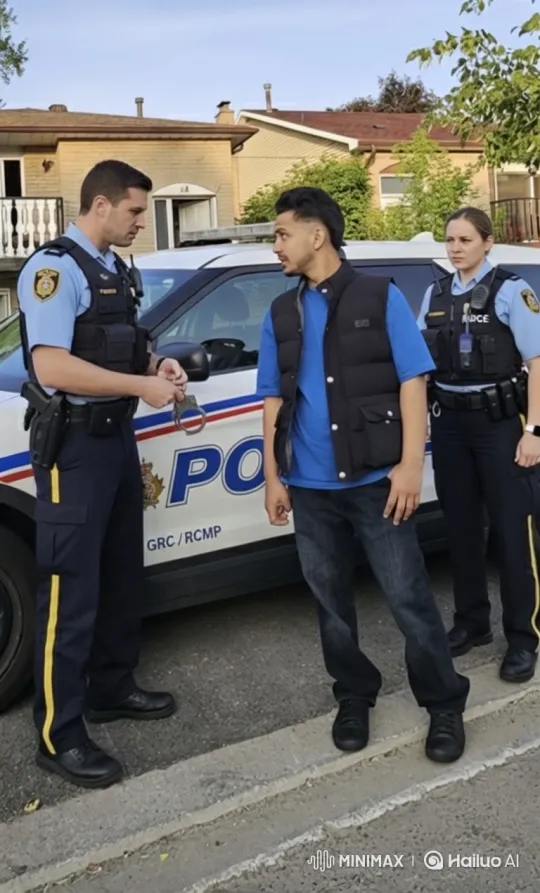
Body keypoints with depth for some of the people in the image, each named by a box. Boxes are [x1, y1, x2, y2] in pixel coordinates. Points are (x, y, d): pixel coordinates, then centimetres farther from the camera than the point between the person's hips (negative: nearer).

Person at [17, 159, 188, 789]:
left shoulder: (118, 270, 12)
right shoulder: (53, 268, -15)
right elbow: (52, 367, -25)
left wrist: (156, 364, 3)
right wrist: (142, 384, -21)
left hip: (117, 435, 9)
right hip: (72, 444, -9)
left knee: (121, 575, 17)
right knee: (71, 590, -5)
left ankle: (111, 690, 33)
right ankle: (58, 736, 6)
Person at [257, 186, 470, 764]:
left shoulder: (381, 298, -1)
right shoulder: (280, 314, 11)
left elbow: (411, 382, -5)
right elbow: (274, 400, 12)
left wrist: (410, 465, -13)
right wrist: (273, 476, 7)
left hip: (375, 480, -4)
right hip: (311, 487, 4)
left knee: (408, 596, 1)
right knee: (331, 601, 12)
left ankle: (444, 706, 19)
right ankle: (354, 698, 30)